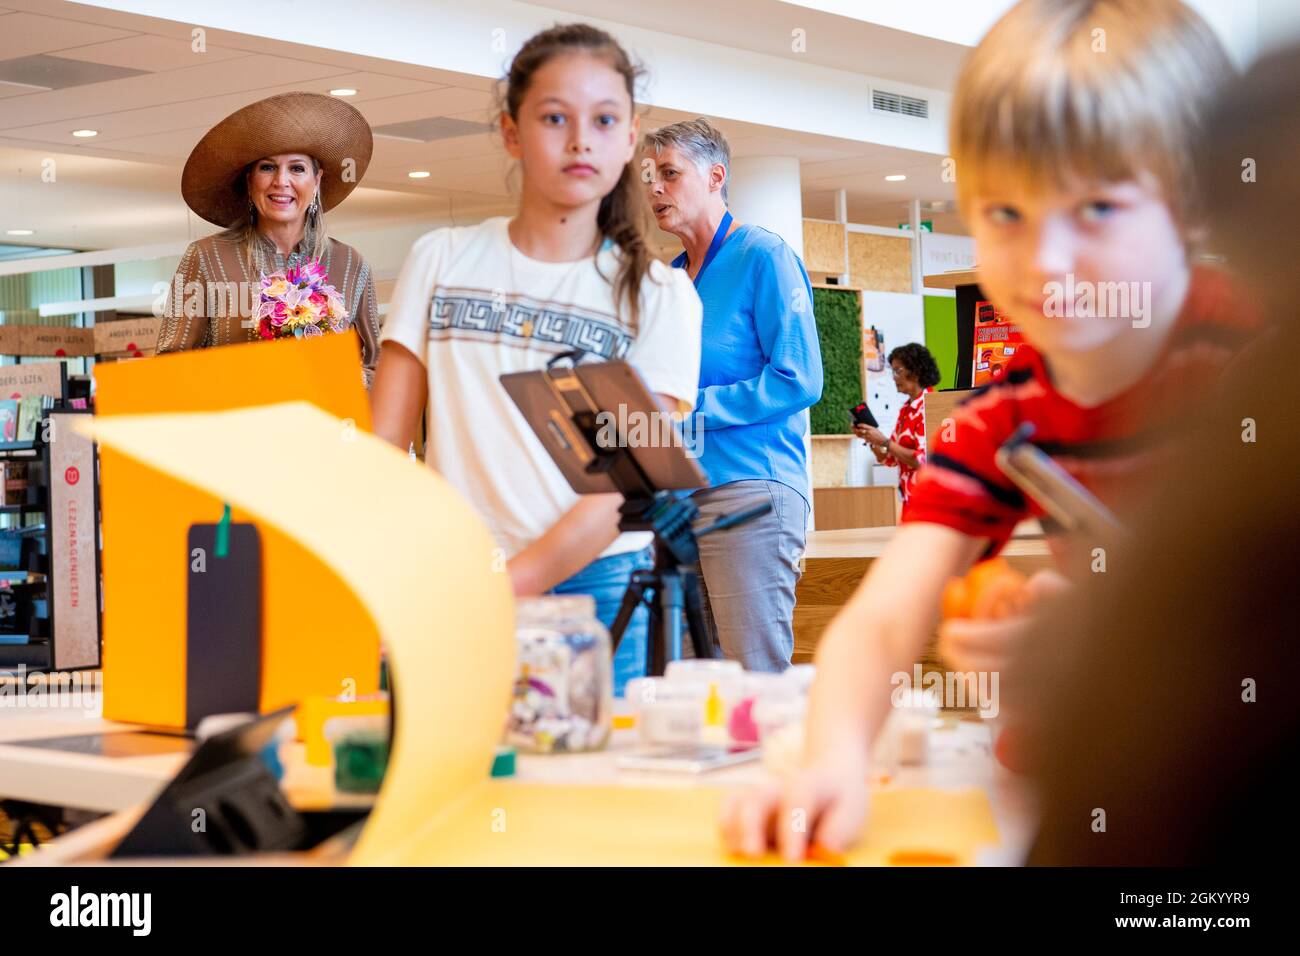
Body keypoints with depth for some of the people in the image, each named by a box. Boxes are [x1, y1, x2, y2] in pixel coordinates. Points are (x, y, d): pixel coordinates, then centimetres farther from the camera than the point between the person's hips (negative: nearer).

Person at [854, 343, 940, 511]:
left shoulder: (928, 407, -11)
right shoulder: (905, 410, 14)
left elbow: (922, 459, -18)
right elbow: (890, 459, 17)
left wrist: (884, 442, -14)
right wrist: (870, 440, 1)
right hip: (910, 497, 8)